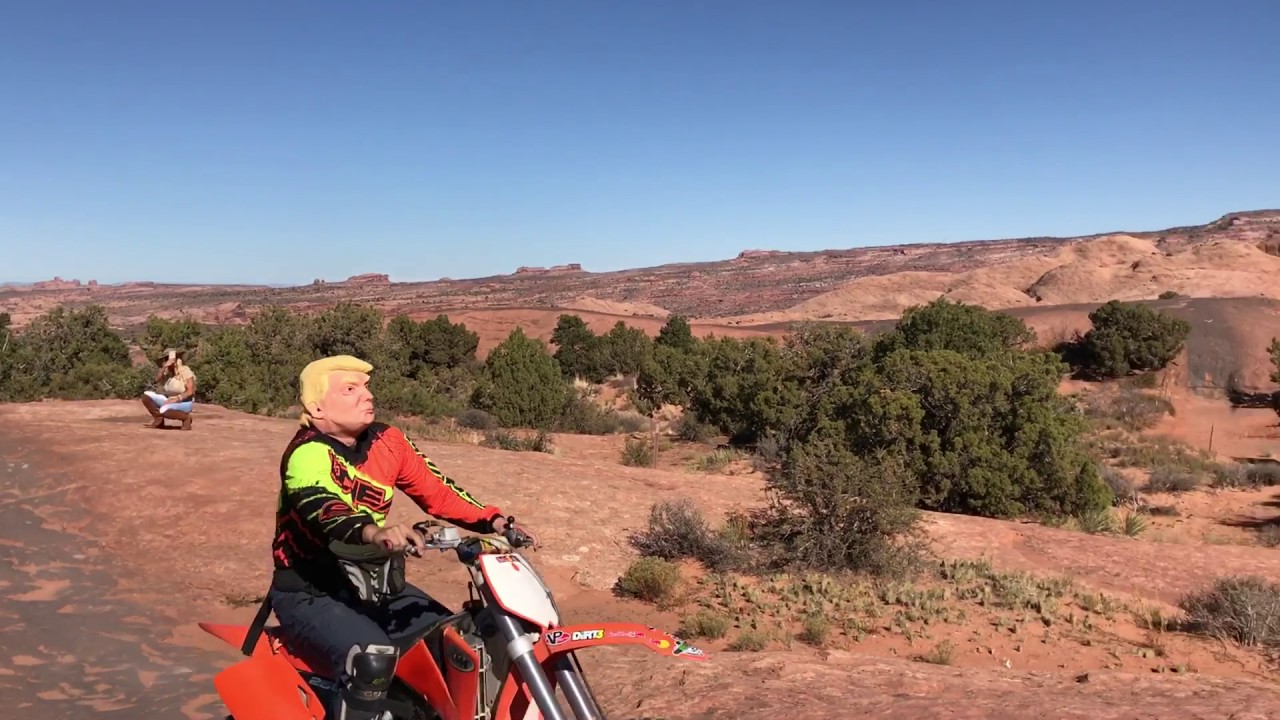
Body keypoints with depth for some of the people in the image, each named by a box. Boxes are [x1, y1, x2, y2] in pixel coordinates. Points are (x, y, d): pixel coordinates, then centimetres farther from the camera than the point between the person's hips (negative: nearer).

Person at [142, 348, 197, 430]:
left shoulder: (185, 371, -15)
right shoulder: (168, 371, 3)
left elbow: (190, 392, -20)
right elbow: (157, 380, -14)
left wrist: (176, 399, -30)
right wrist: (164, 367, -24)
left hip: (184, 403, -7)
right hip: (170, 401, 7)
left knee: (164, 410, -35)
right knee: (146, 395, -7)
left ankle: (186, 418, -11)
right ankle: (158, 419, 0)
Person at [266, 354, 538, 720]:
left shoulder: (386, 441, 2)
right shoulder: (307, 453, -20)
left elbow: (436, 489, 2)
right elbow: (322, 508, -40)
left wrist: (494, 520, -12)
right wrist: (373, 532, -61)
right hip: (310, 593, -7)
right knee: (372, 658, -34)